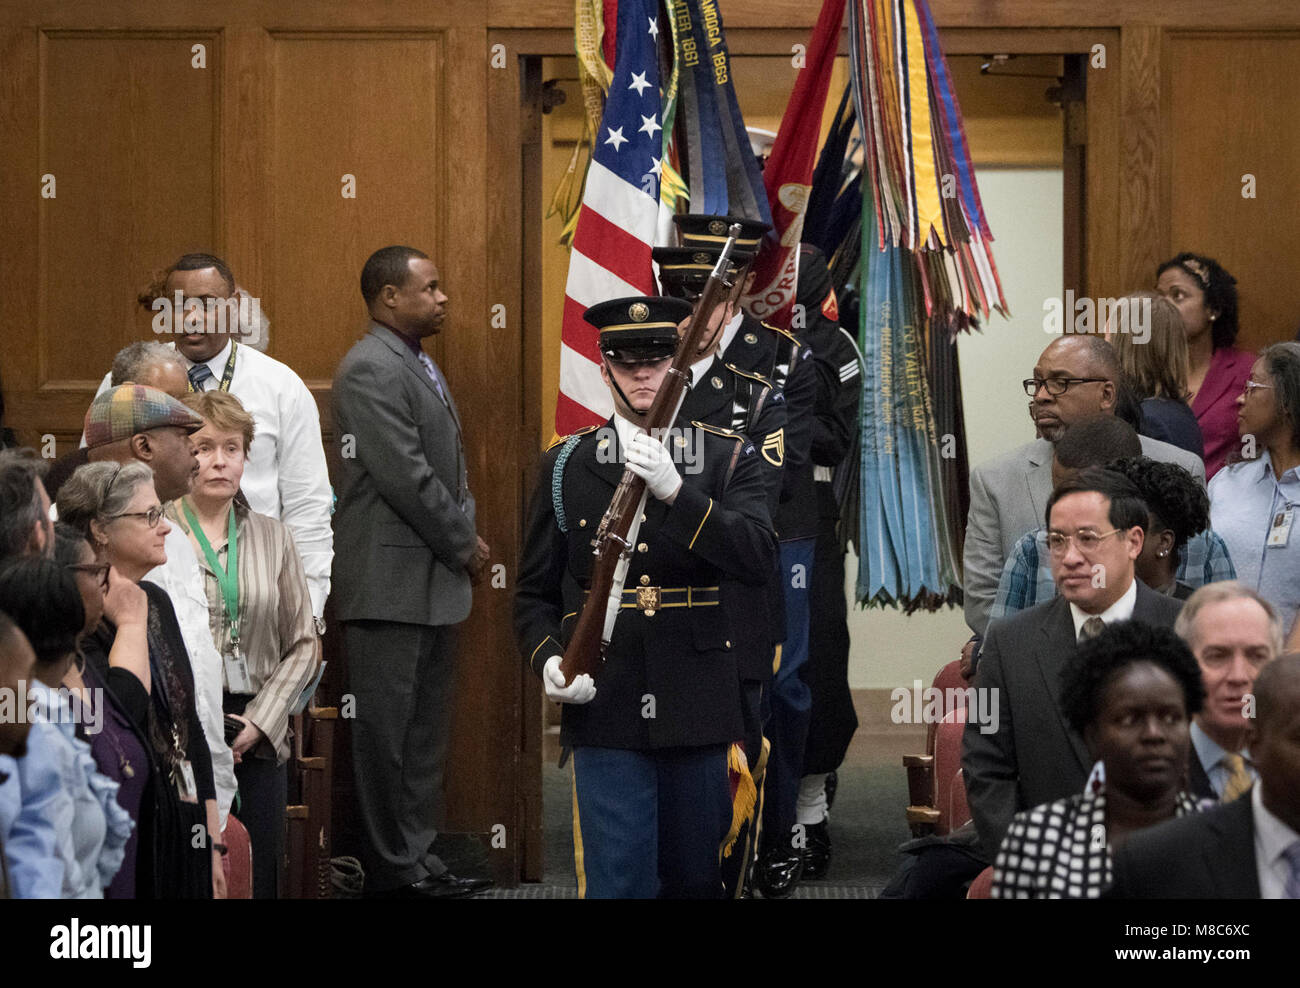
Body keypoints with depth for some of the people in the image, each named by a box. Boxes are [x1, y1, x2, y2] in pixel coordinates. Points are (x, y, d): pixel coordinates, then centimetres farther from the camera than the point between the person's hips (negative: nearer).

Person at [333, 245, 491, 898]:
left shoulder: (418, 365, 17)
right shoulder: (370, 370, -15)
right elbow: (406, 476, -20)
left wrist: (463, 540, 6)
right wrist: (465, 545, -10)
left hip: (432, 580, 10)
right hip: (390, 583, -10)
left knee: (426, 731, 14)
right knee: (386, 729, -3)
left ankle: (418, 857, 21)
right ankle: (392, 869, 2)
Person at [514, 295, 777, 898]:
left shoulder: (729, 459, 5)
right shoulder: (565, 466, 8)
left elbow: (758, 560, -12)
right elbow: (534, 592, 11)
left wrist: (676, 491, -22)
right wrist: (547, 660, -10)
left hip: (698, 712, 1)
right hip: (605, 711, -1)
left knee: (695, 880, 11)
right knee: (616, 880, -8)